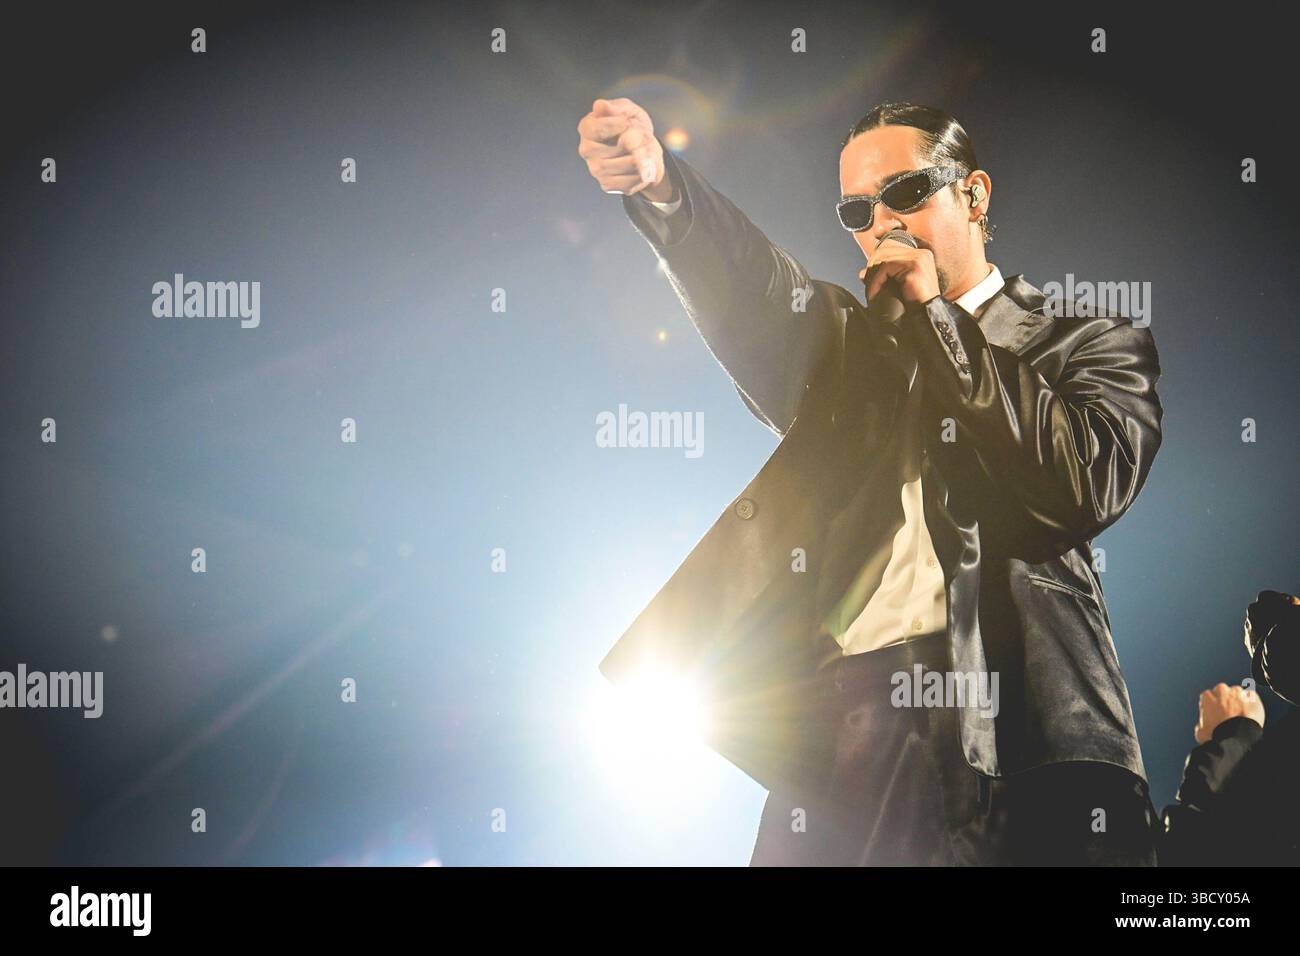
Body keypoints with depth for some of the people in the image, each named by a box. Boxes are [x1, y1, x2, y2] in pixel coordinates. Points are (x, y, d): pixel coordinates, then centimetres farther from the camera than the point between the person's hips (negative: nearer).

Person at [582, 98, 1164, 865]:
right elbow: (748, 289, -1)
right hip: (841, 731, 2)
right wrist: (659, 183, -22)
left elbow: (1088, 488, -6)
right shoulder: (843, 345, 21)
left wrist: (934, 316, 0)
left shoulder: (1091, 346, 14)